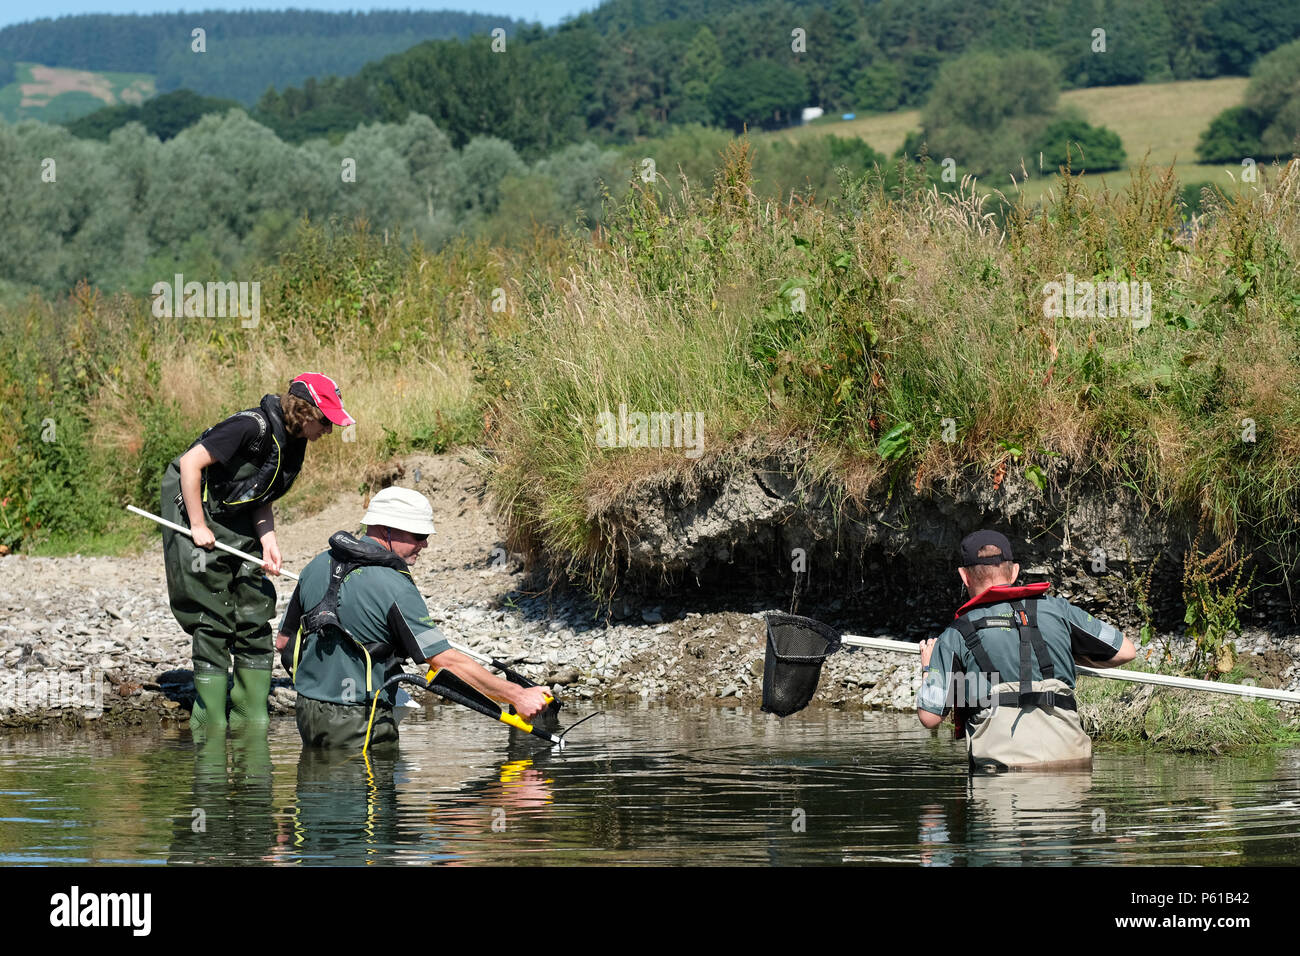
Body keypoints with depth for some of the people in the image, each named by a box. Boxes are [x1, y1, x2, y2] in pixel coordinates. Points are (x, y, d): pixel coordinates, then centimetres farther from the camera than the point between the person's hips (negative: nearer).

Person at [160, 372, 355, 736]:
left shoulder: (294, 444, 3)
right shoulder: (253, 427, -24)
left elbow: (261, 499, 10)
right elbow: (191, 463, -25)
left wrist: (268, 541, -7)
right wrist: (198, 527, -21)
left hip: (238, 528, 9)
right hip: (195, 515, -9)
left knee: (255, 619, 3)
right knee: (214, 624, -9)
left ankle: (251, 718, 8)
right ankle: (209, 725, -4)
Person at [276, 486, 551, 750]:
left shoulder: (317, 565, 6)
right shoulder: (394, 588, -17)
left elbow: (283, 641, 14)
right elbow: (446, 661, -19)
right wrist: (518, 695, -16)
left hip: (307, 712, 7)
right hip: (357, 722, -7)